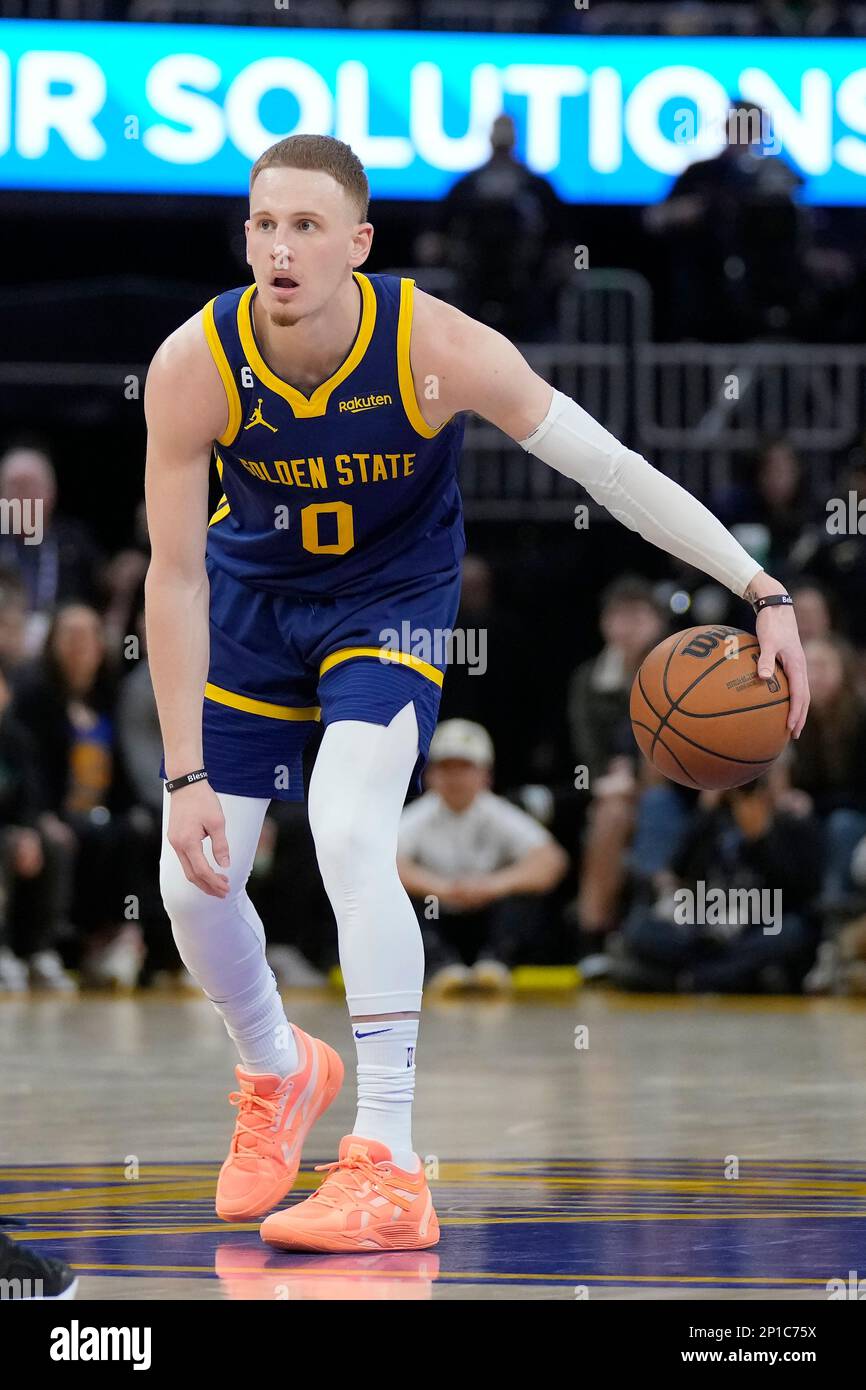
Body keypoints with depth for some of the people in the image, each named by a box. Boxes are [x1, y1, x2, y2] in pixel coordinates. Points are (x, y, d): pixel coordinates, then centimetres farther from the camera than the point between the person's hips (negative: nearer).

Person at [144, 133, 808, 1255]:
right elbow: (176, 578, -20)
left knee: (349, 830, -27)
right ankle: (279, 1072, 35)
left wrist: (761, 591, -30)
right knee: (191, 882, 0)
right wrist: (186, 776, -22)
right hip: (253, 598, 3)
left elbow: (612, 468, -24)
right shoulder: (194, 369, -26)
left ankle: (389, 1171, -24)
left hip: (390, 597, -3)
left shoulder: (437, 349, -29)